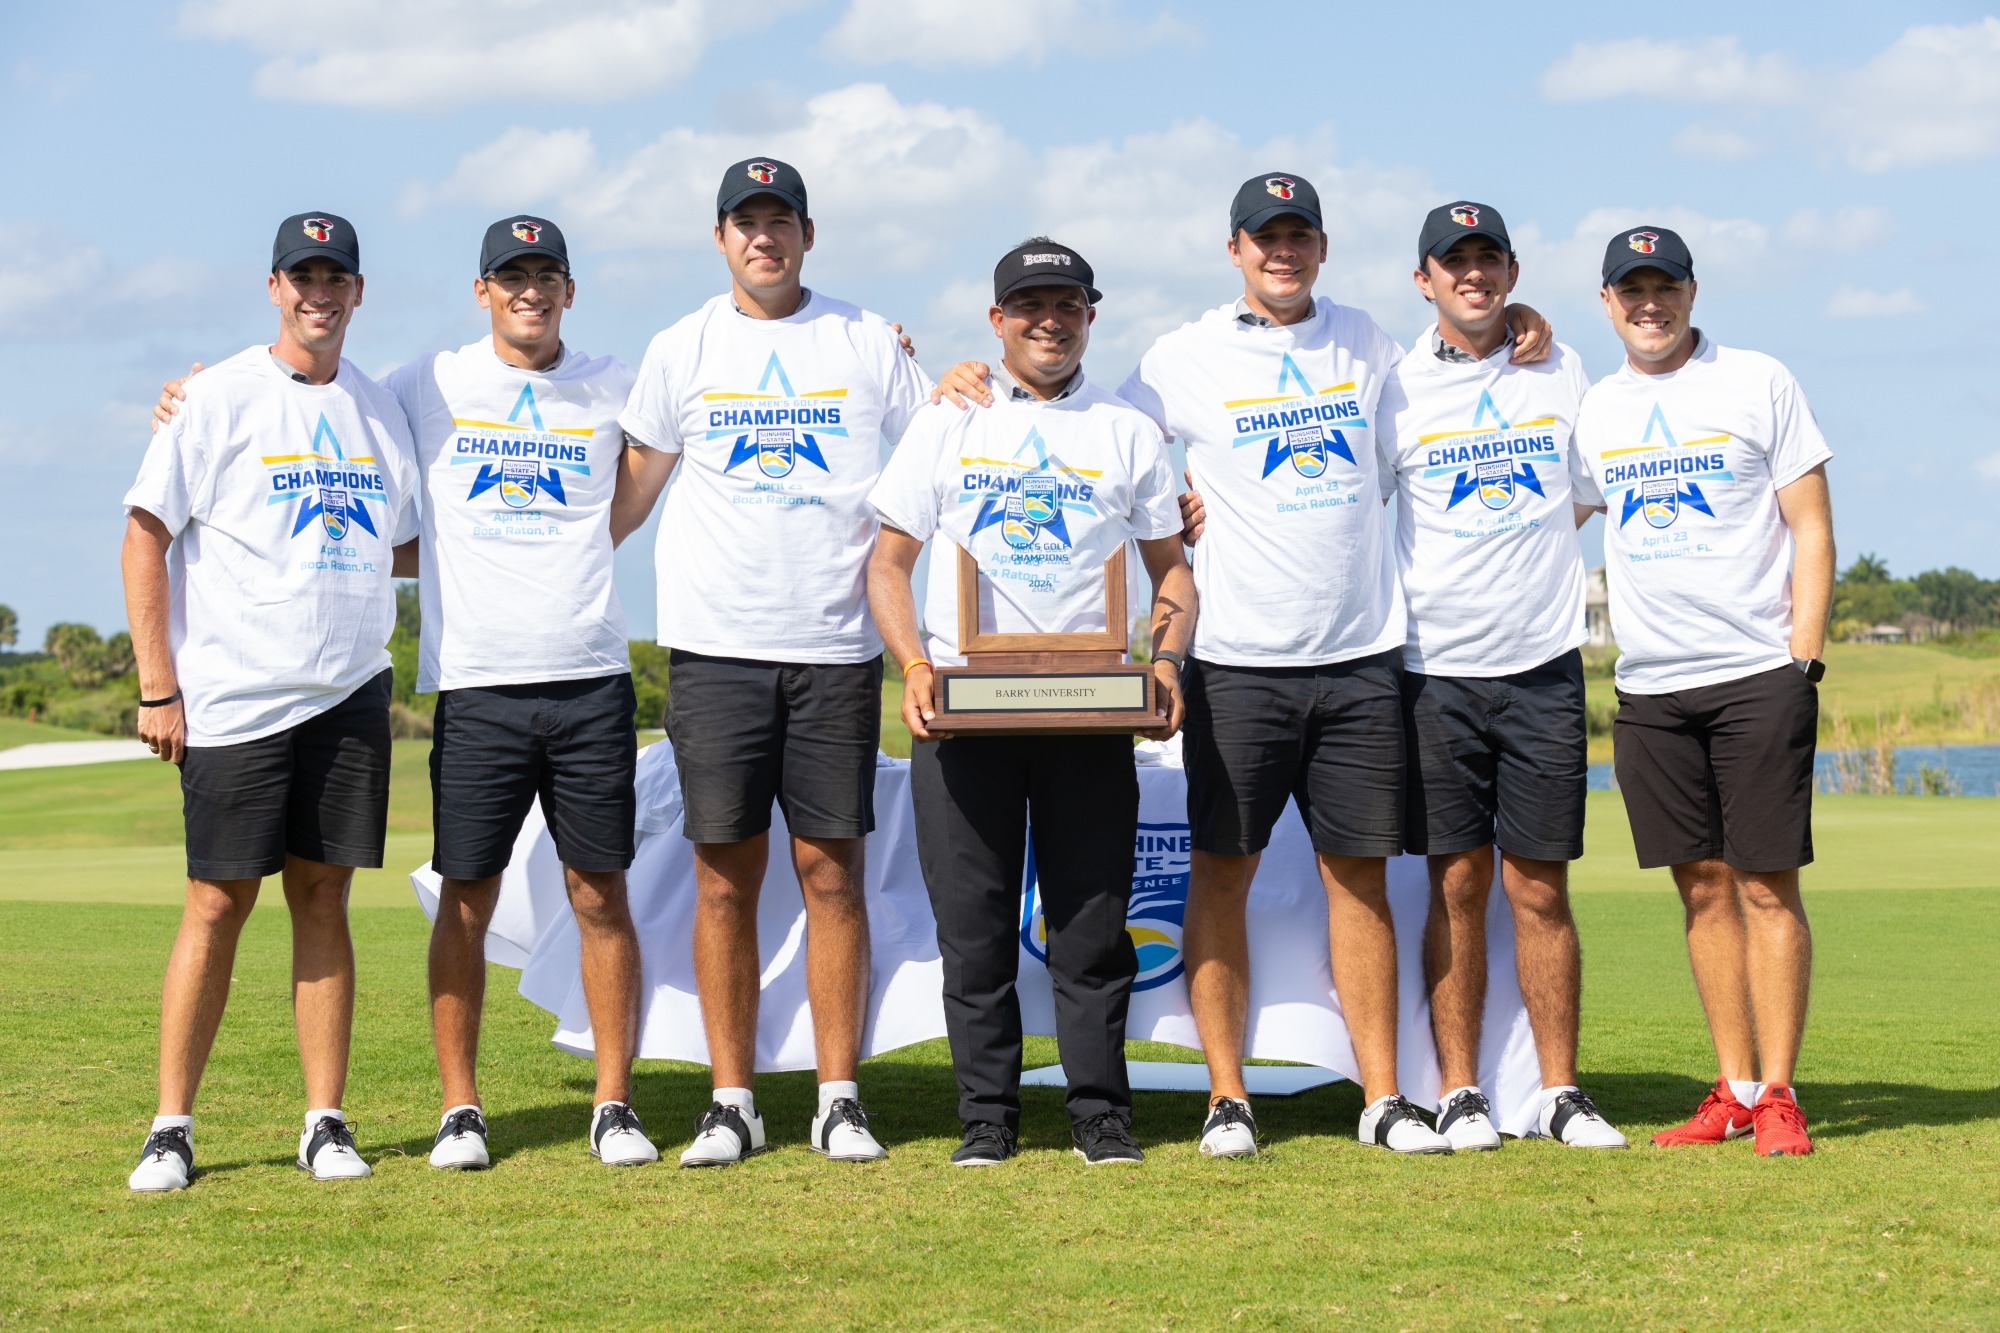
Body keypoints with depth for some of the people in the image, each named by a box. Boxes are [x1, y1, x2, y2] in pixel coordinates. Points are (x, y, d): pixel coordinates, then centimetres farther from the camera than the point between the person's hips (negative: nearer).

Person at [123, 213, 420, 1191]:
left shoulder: (378, 410, 13)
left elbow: (403, 544, 24)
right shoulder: (222, 397, -2)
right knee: (219, 903, -4)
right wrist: (157, 687, -9)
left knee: (323, 898, 5)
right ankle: (170, 1129, 3)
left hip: (349, 695, 4)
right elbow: (145, 539, -4)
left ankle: (325, 1125, 9)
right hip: (232, 699, -4)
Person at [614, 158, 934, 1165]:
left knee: (832, 870, 1)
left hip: (836, 647, 0)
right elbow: (635, 487, 13)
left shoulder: (866, 342, 7)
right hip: (715, 647, 0)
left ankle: (839, 1099, 7)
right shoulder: (682, 350, 8)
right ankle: (730, 1102, 7)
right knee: (726, 878, 1)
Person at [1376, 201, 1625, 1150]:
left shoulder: (1560, 371, 9)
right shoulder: (1396, 390, 2)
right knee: (1458, 886, 1)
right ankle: (1459, 1093, 7)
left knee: (1539, 888, 2)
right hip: (1435, 670, -1)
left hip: (1542, 666, 1)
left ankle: (1559, 1093, 8)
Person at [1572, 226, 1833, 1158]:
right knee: (1702, 885, 6)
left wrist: (1804, 652, -8)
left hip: (1758, 673, -4)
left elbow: (1811, 526, 0)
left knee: (1767, 885, -4)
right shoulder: (1594, 409, 12)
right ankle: (1733, 1091, 12)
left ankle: (1777, 1094, -1)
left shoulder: (1758, 383, 2)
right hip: (1648, 687, 4)